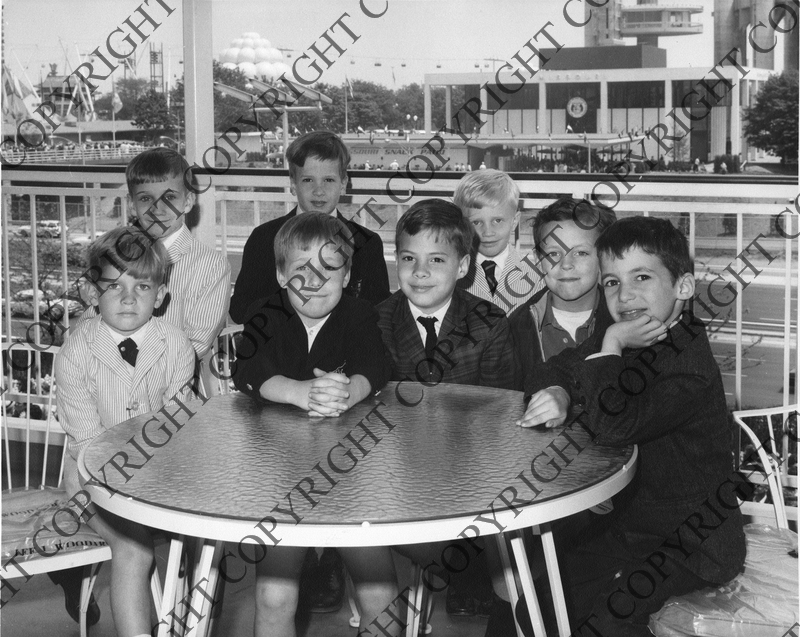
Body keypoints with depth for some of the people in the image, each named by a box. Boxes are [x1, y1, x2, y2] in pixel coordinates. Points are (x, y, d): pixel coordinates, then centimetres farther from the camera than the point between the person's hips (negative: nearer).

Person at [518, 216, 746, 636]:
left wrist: (610, 346, -27)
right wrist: (558, 394, -11)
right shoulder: (626, 338, 0)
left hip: (695, 538, -8)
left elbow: (613, 426, -38)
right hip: (633, 520, 8)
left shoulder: (690, 368, -27)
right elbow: (562, 366, 13)